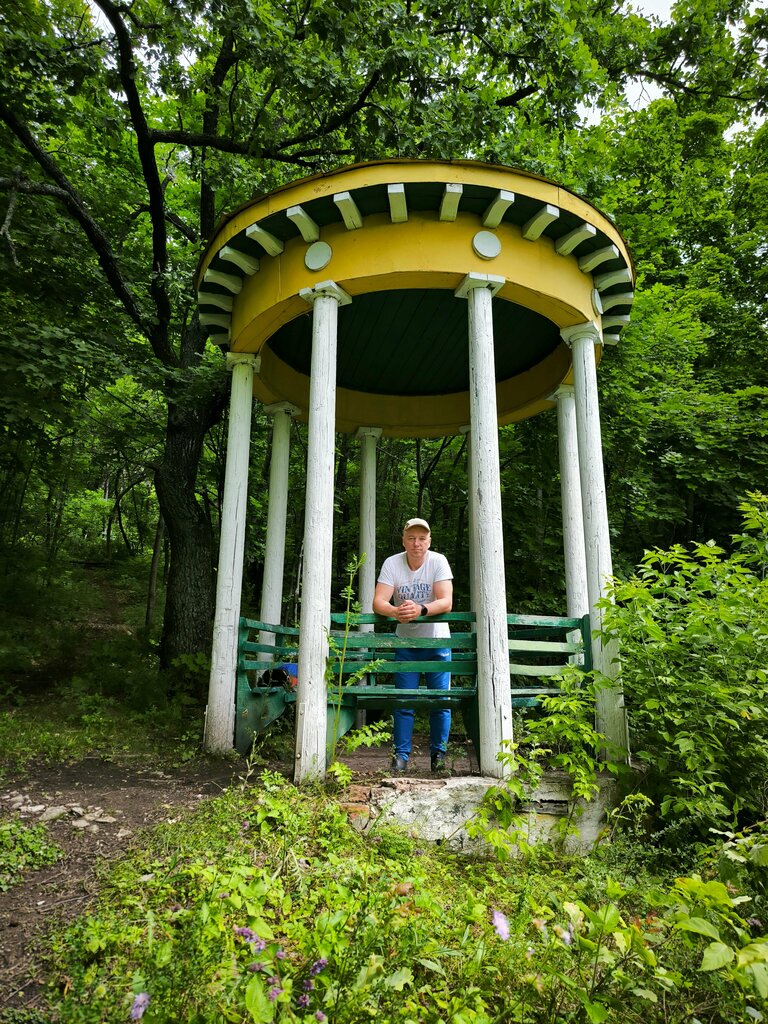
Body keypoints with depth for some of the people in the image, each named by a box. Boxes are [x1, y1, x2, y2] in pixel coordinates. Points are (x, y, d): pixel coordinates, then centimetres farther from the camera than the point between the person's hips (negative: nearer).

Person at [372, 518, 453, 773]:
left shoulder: (438, 561, -16)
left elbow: (446, 602, -24)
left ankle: (438, 753, 19)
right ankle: (401, 755, 15)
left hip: (437, 641, 0)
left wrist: (421, 610, -43)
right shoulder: (392, 563, -13)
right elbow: (378, 602, -20)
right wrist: (395, 612, -42)